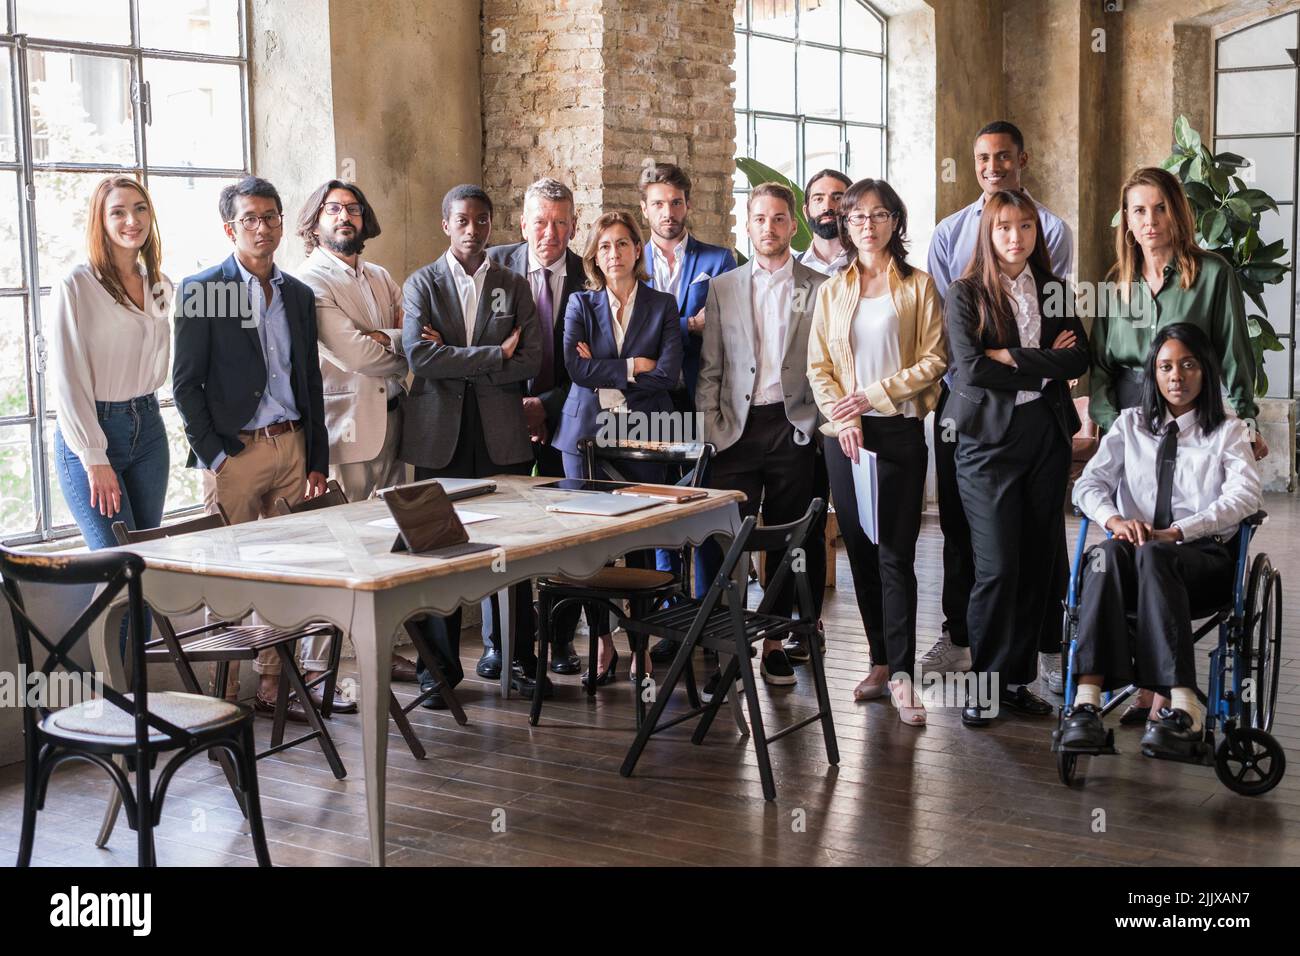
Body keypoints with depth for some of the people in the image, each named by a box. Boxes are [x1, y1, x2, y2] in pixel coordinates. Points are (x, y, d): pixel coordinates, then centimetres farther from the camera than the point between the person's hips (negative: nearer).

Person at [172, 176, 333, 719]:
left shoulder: (299, 296, 13)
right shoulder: (201, 290, -3)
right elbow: (186, 384, -6)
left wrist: (317, 460, 11)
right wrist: (213, 456, -11)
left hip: (291, 446, 5)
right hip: (235, 451, -5)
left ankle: (304, 675, 12)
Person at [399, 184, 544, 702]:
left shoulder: (514, 286, 10)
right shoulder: (421, 284, 6)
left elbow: (530, 362, -4)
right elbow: (419, 355, -11)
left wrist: (455, 361, -9)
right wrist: (494, 354, -11)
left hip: (501, 435, 1)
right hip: (439, 436, -1)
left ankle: (517, 658, 14)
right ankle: (443, 666, 14)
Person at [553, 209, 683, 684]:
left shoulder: (662, 306, 6)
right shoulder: (580, 303, 8)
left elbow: (668, 373, -7)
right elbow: (576, 366, -7)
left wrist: (605, 374, -9)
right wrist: (634, 367, -10)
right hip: (587, 433, 1)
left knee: (641, 541, -1)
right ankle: (603, 642, 12)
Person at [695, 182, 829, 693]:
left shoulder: (819, 288, 5)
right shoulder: (722, 288, 10)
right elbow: (710, 368, 9)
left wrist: (820, 421, -4)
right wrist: (708, 428, 1)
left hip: (793, 426, 0)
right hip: (737, 427, 1)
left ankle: (775, 645, 18)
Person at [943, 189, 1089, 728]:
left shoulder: (1054, 293, 12)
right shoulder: (964, 295, 1)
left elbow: (1079, 360, -1)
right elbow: (971, 366, -12)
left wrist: (1012, 358, -11)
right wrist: (1044, 366, -7)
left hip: (1046, 437, 4)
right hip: (988, 438, -4)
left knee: (1038, 565, 5)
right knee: (998, 568, -8)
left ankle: (1017, 679, 15)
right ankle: (984, 682, 5)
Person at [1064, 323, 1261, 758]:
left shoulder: (1228, 431, 13)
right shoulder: (1130, 424, 21)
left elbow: (1245, 495, -5)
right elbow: (1089, 483, 9)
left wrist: (1177, 532, -20)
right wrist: (1115, 519, -16)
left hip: (1204, 555, -2)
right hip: (1134, 548, 2)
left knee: (1152, 557, -38)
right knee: (1107, 553, -35)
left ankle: (1179, 706, -49)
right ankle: (1087, 699, -50)